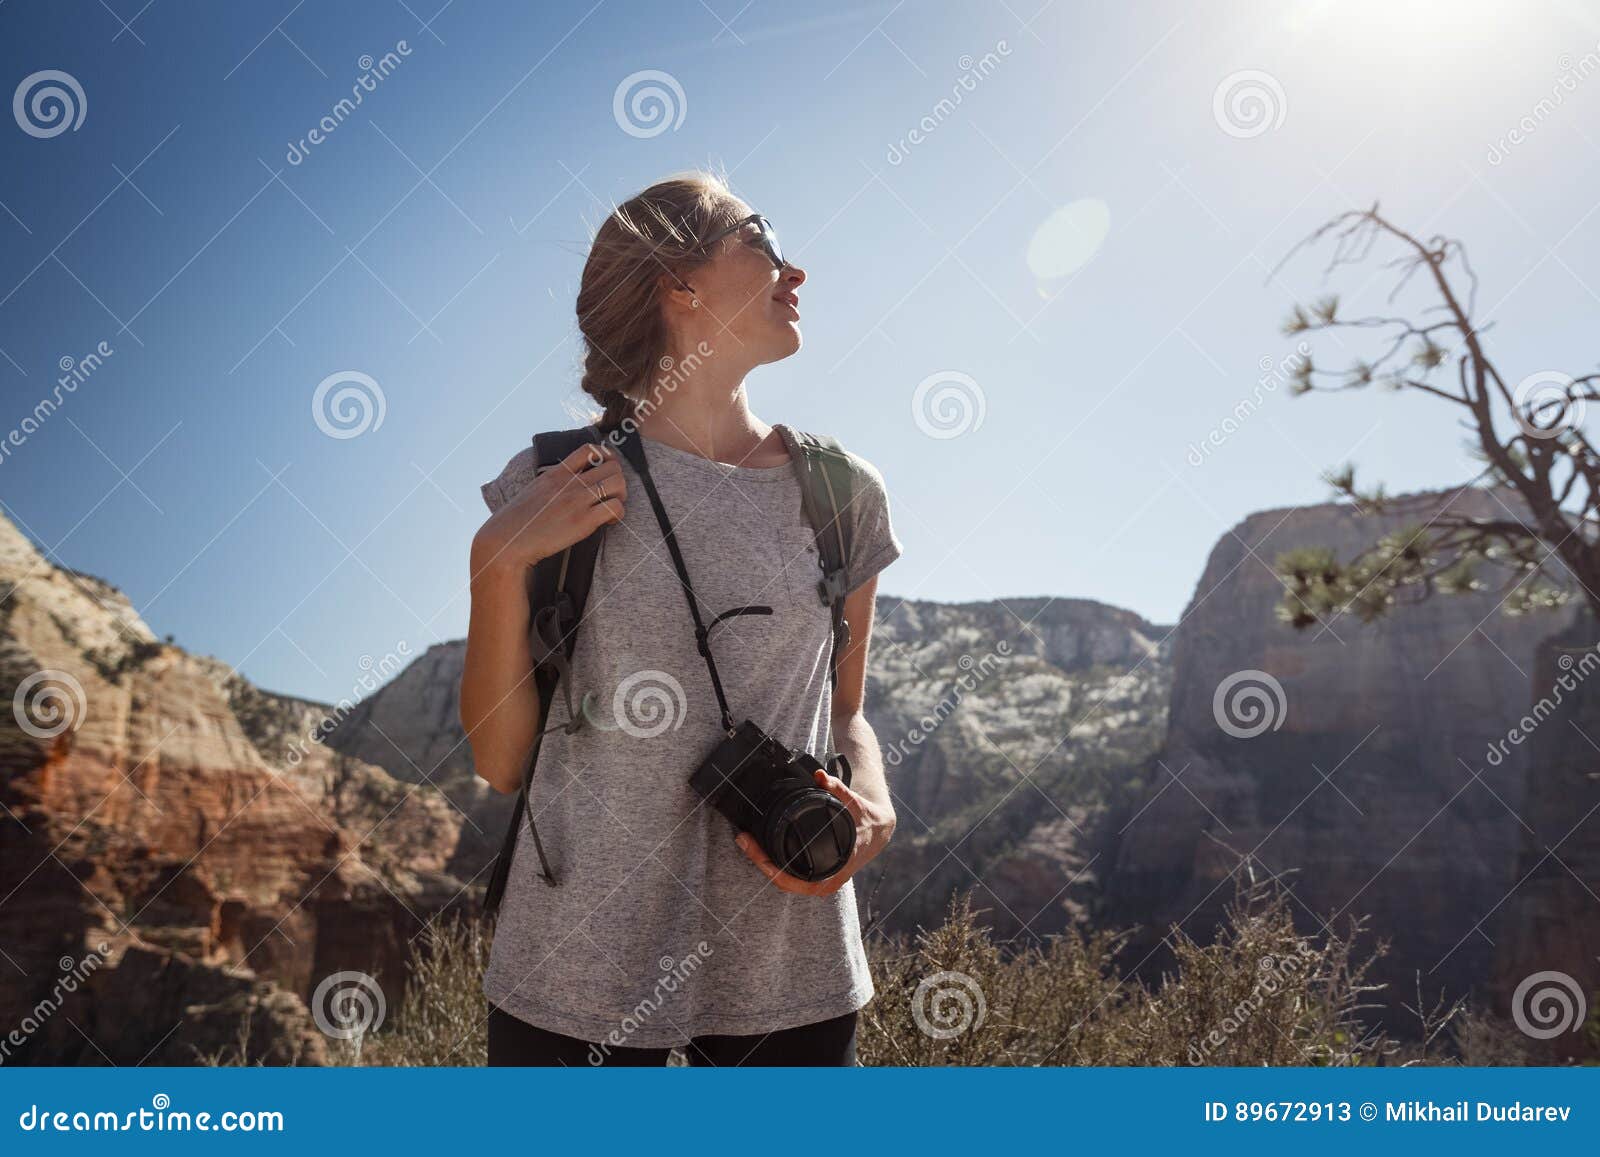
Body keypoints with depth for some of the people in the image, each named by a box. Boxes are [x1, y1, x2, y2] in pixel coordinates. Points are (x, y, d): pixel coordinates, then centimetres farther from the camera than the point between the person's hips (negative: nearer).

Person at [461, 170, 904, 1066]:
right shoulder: (555, 489, -4)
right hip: (583, 967, -2)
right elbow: (501, 762, -2)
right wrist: (501, 561, -13)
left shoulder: (843, 496, 3)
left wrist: (872, 804, -7)